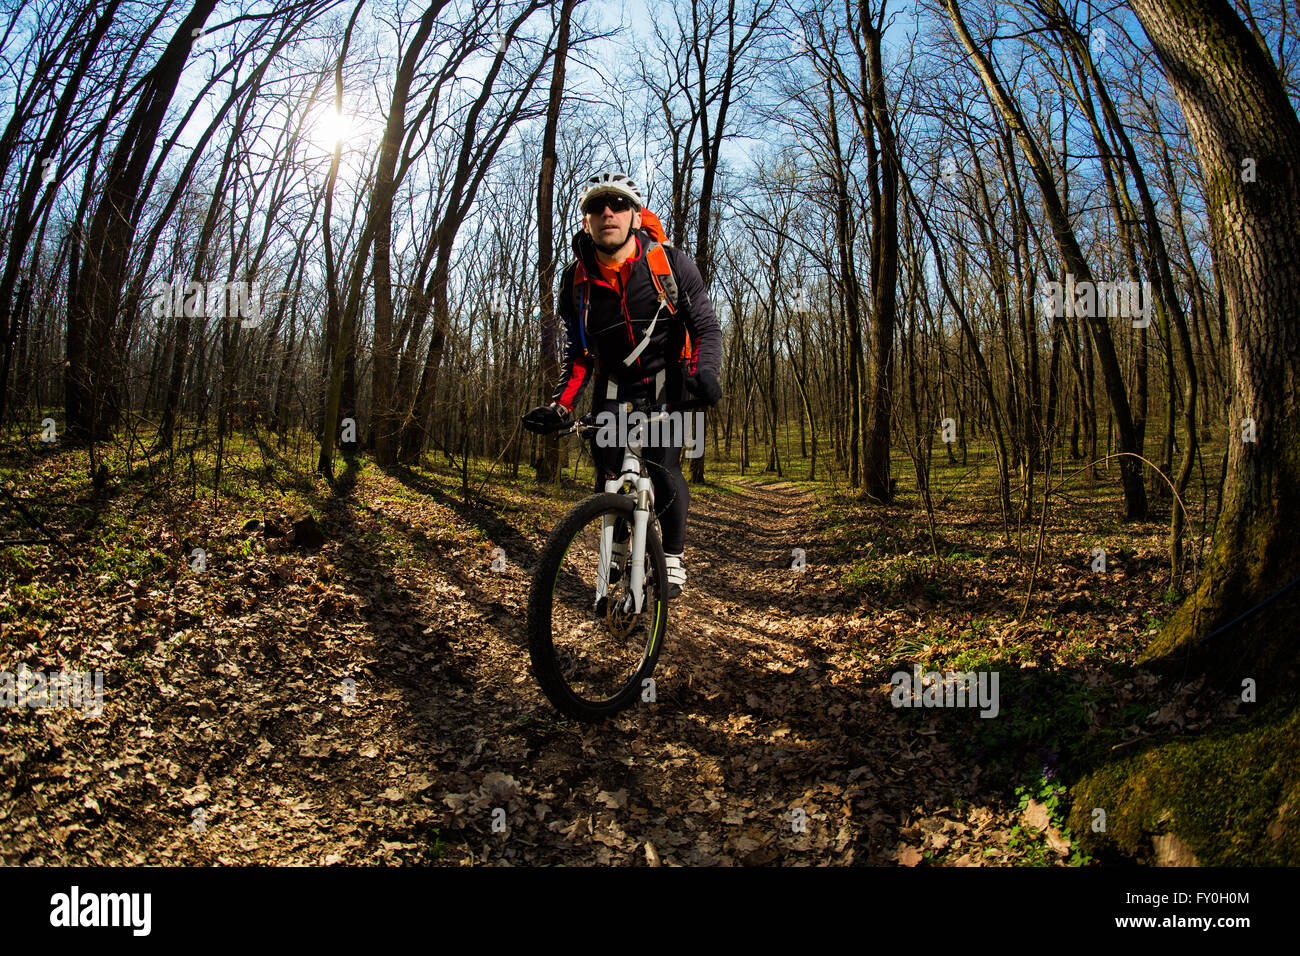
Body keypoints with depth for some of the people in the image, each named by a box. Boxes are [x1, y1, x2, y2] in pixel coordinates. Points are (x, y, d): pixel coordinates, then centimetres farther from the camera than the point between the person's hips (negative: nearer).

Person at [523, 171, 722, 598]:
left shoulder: (671, 263, -15)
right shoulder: (576, 281, -7)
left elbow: (707, 327, -12)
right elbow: (579, 353, 1)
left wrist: (704, 371, -33)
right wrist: (560, 406, -13)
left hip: (666, 380, -3)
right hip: (614, 384, 3)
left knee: (663, 469, -16)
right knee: (606, 475, -3)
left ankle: (674, 559, 3)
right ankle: (618, 549, 23)